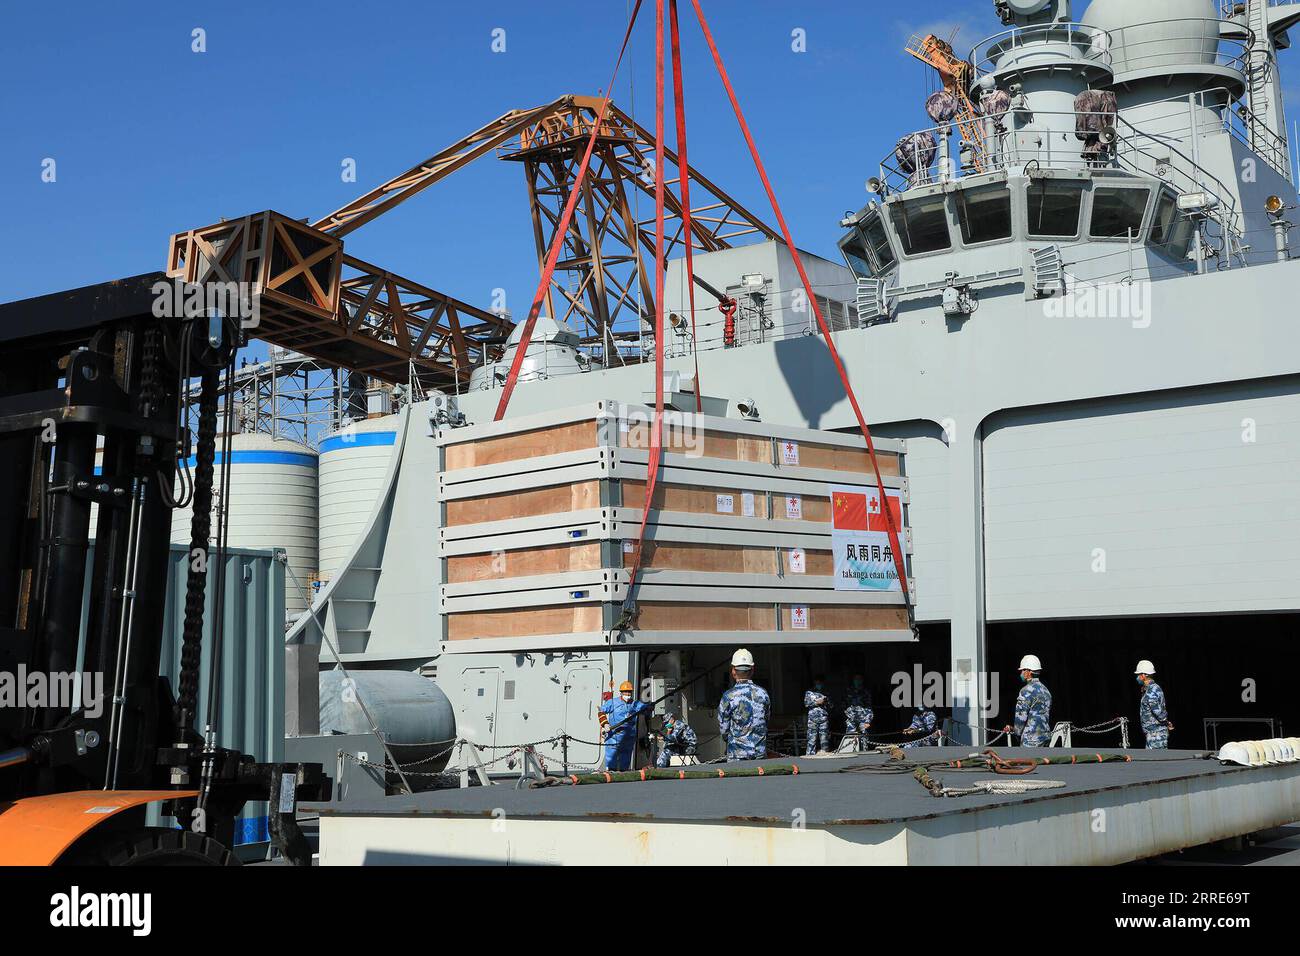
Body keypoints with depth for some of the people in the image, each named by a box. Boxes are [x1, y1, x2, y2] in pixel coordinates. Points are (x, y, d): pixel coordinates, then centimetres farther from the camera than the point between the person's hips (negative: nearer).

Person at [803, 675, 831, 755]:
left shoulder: (825, 693, 21)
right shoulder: (809, 693, 14)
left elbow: (831, 705, 19)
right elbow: (806, 703, 2)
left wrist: (826, 701, 0)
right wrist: (816, 702, -5)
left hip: (824, 718, 3)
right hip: (813, 718, -2)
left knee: (824, 737, -4)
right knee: (812, 738, -8)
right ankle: (811, 755, -8)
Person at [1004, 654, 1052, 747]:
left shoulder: (1027, 691, -14)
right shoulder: (1045, 690, 15)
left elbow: (1021, 716, -16)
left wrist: (1018, 732, 4)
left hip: (1031, 739, -9)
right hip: (1045, 735, 9)